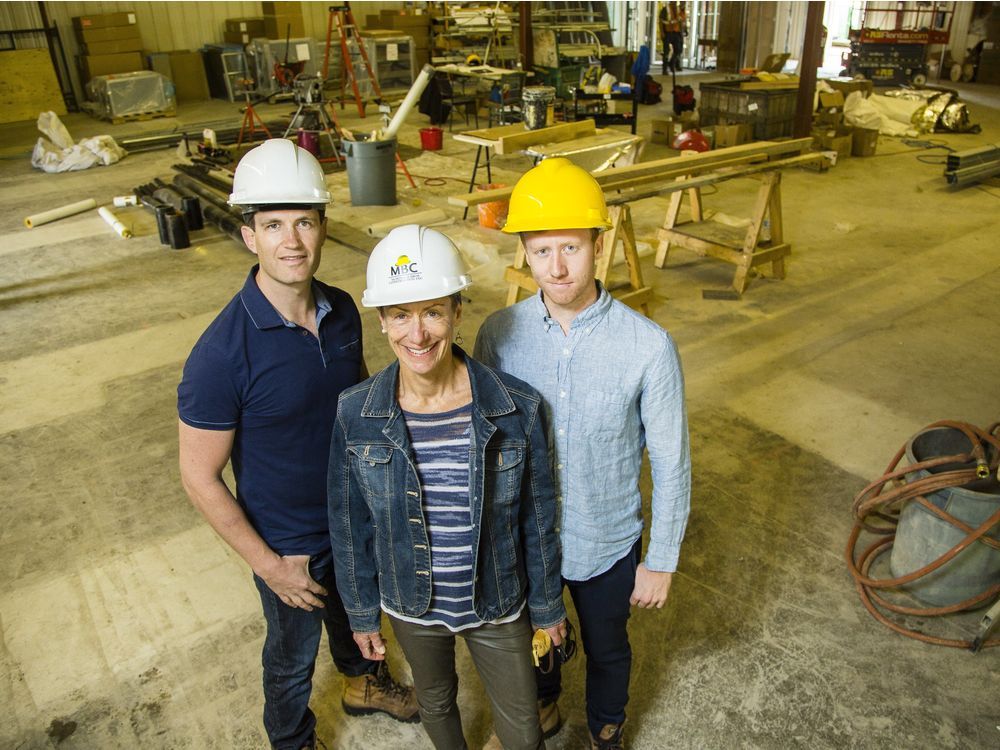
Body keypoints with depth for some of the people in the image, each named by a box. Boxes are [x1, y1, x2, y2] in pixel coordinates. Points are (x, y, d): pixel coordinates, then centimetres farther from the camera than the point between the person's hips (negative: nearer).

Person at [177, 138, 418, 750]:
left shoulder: (342, 310, -12)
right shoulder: (223, 352, -29)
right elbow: (200, 476, -21)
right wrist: (267, 564, -16)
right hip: (289, 543, -5)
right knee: (294, 653, 21)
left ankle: (364, 682, 62)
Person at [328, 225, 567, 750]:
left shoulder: (517, 408, -23)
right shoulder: (355, 414, -19)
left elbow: (537, 515, -9)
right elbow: (350, 524, -5)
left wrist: (548, 605, 1)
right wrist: (361, 612, 4)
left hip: (497, 605, -1)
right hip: (411, 606, 2)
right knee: (435, 704, 30)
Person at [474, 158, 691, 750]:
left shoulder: (648, 346, -23)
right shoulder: (499, 333, -16)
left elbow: (671, 463, -13)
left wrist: (662, 562, -5)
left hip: (607, 542, -1)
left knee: (607, 649, 26)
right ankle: (542, 702, 64)